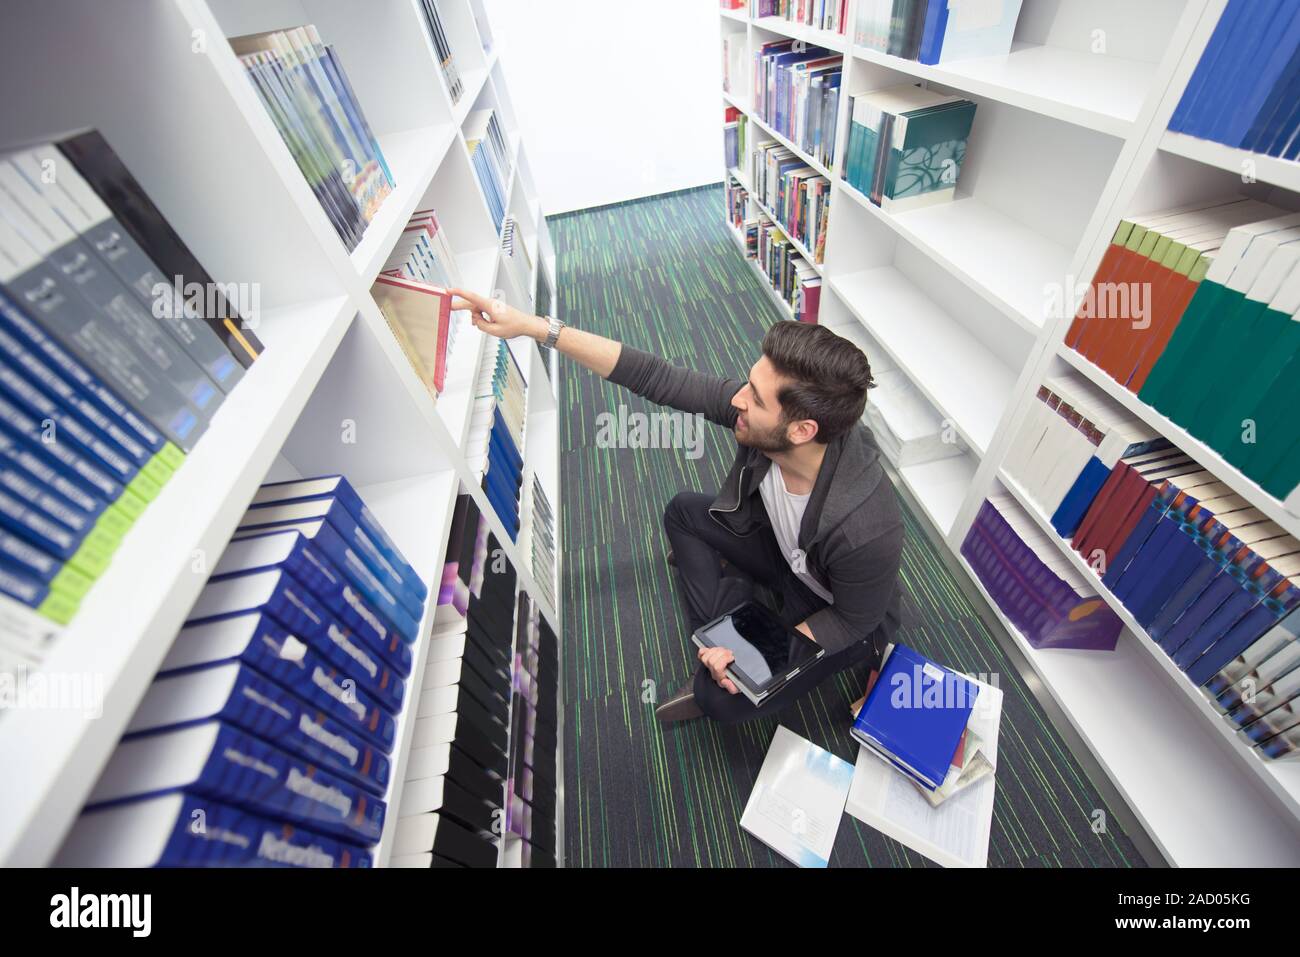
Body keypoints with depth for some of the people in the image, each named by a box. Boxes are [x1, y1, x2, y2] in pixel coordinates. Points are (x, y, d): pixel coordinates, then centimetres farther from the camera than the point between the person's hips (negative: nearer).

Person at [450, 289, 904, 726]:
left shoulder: (866, 530, -43)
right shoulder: (760, 411, -30)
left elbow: (855, 620, -22)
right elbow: (654, 377, -29)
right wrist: (530, 325, -29)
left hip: (843, 613, -5)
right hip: (784, 549, 6)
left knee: (723, 697, -19)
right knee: (684, 510, 2)